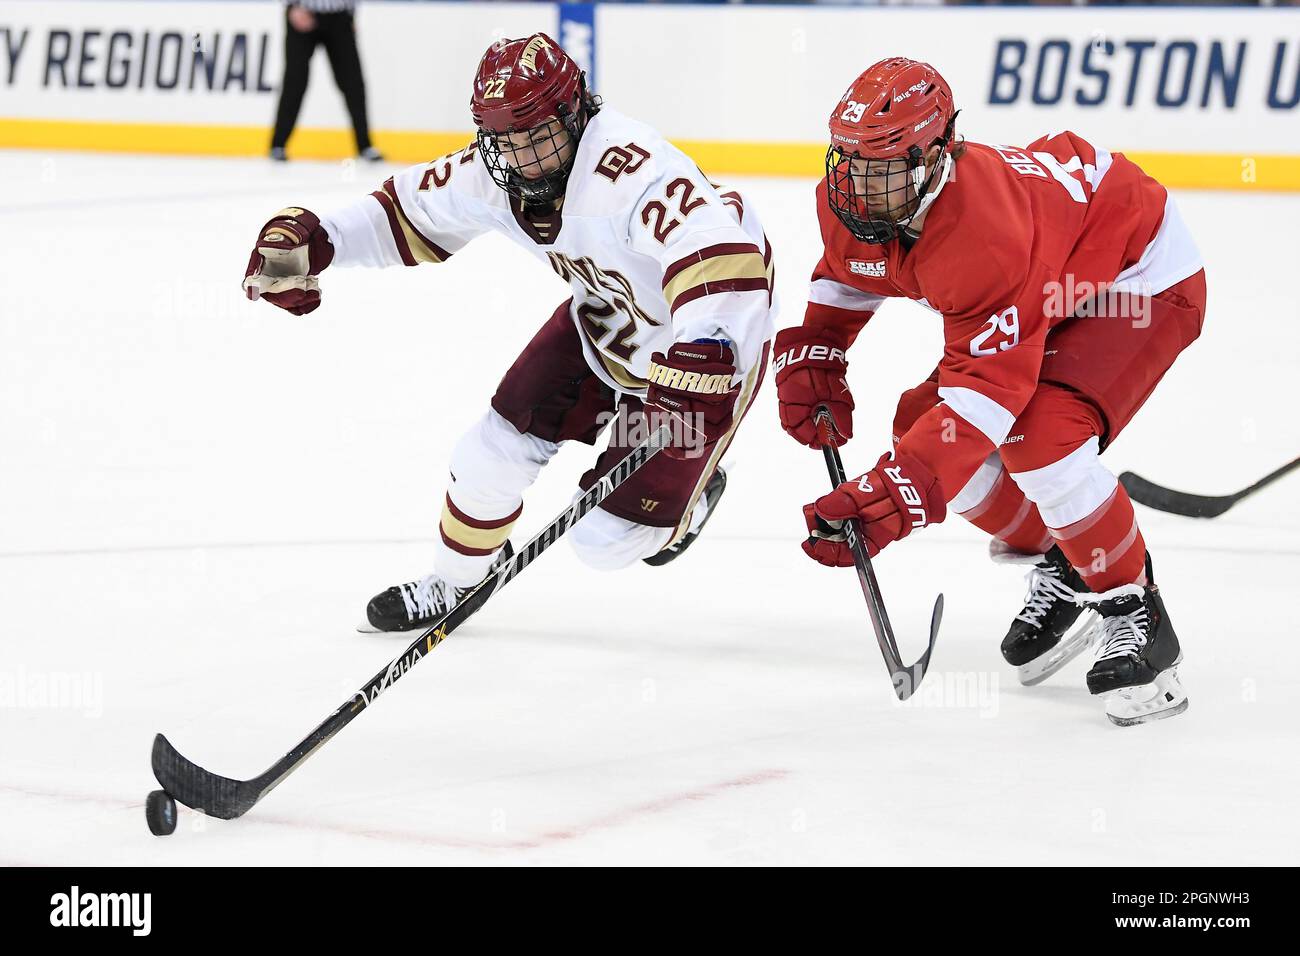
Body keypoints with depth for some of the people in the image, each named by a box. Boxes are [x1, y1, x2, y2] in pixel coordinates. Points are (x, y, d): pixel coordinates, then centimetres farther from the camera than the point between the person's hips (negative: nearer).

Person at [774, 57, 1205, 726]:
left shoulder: (985, 234, -40)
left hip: (1143, 279, -10)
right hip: (1048, 293, 10)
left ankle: (1134, 614, -15)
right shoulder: (853, 202, -15)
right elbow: (848, 274, 11)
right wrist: (811, 354, -3)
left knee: (1039, 433, -31)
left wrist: (897, 496, -49)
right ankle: (1060, 568, 19)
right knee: (922, 426, -1)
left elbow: (990, 388, -42)